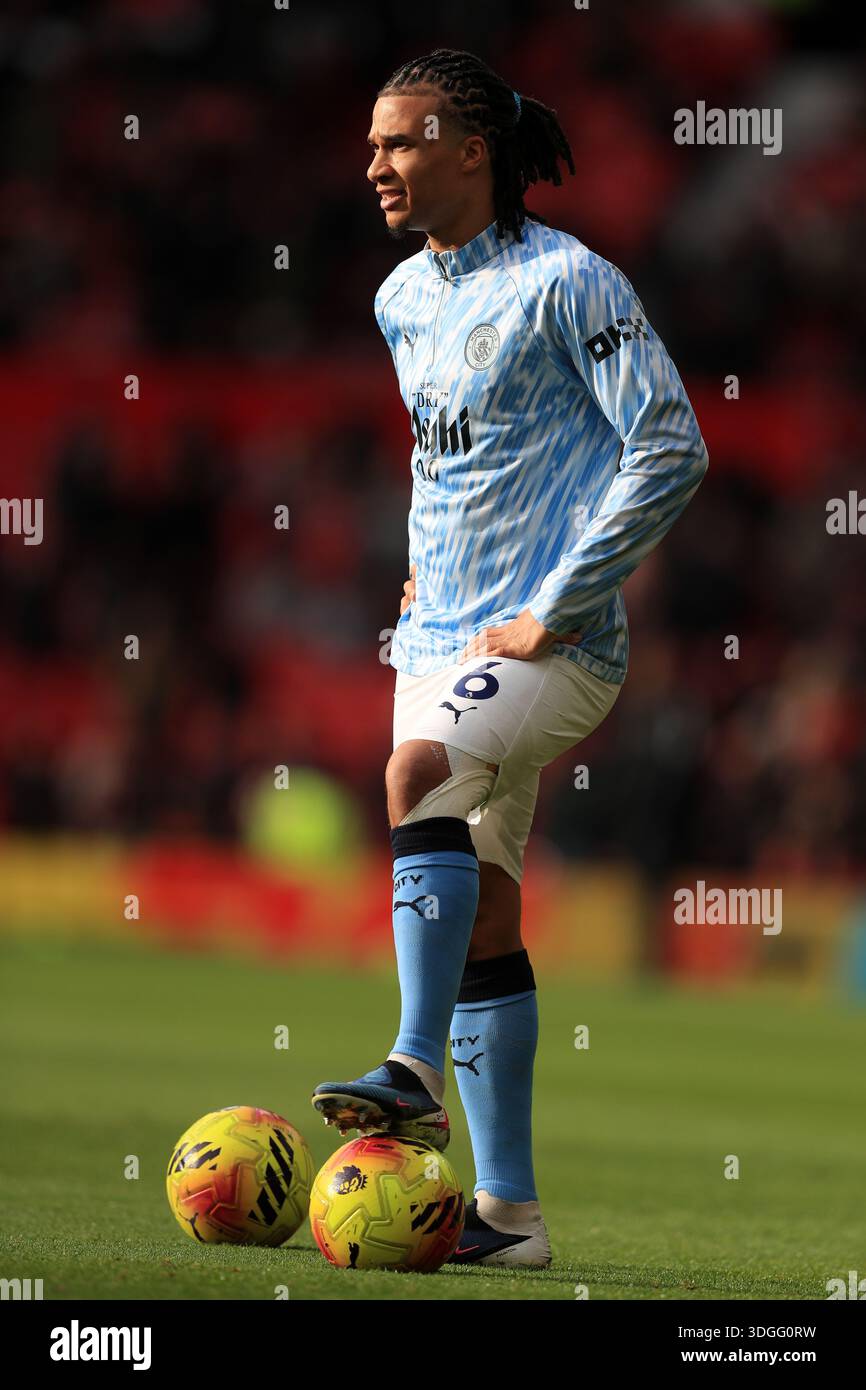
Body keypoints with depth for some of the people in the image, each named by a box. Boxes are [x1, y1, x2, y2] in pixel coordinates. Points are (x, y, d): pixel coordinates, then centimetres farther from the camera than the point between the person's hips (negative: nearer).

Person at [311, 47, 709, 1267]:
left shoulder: (565, 282, -11)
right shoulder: (405, 299, 13)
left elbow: (672, 448, -15)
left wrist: (551, 613, -16)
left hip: (552, 645, -8)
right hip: (440, 640, 8)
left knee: (421, 776, -33)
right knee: (479, 916, 5)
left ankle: (417, 1070, -35)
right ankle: (508, 1210, 7)